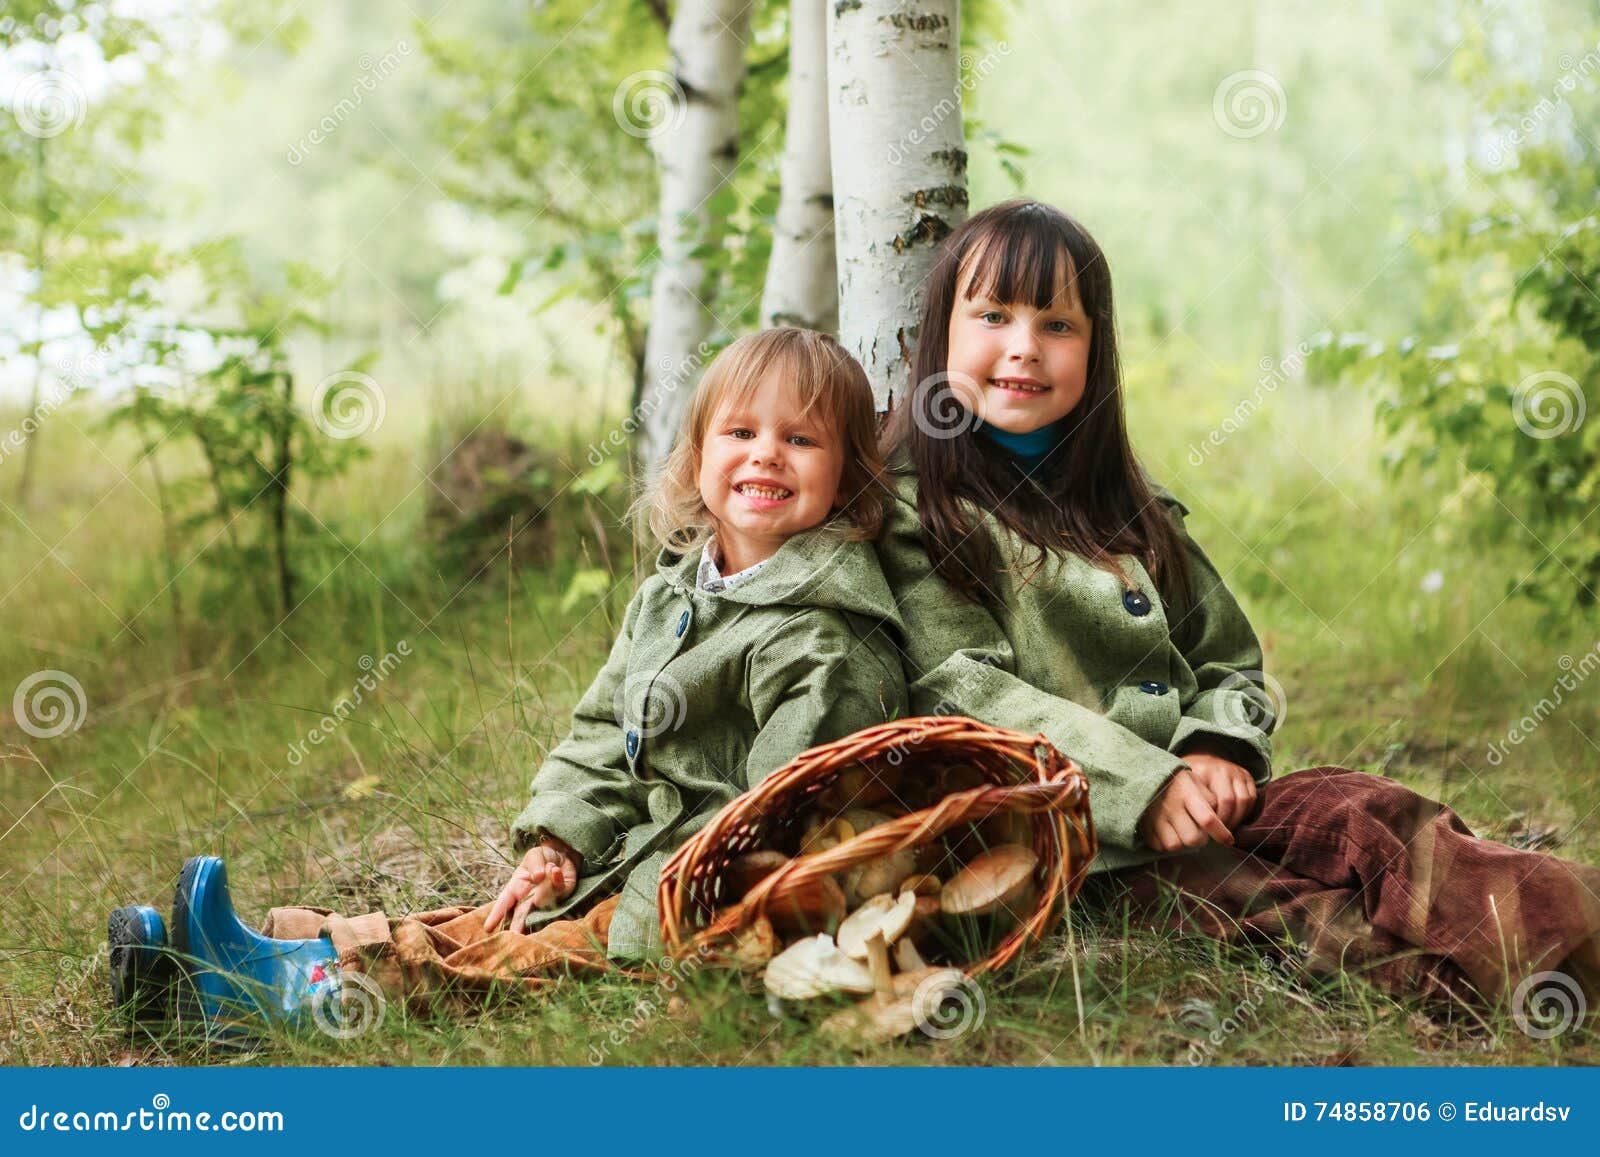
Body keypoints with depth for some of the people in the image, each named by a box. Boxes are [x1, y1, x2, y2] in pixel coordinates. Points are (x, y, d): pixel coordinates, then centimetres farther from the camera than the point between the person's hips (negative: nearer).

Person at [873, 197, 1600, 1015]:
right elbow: (965, 692, -8)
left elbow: (1231, 664, 23)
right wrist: (1140, 786, -18)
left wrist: (1218, 751, -1)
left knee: (1368, 813, -25)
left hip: (1196, 804, 6)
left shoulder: (1130, 506, 24)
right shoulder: (911, 509, 4)